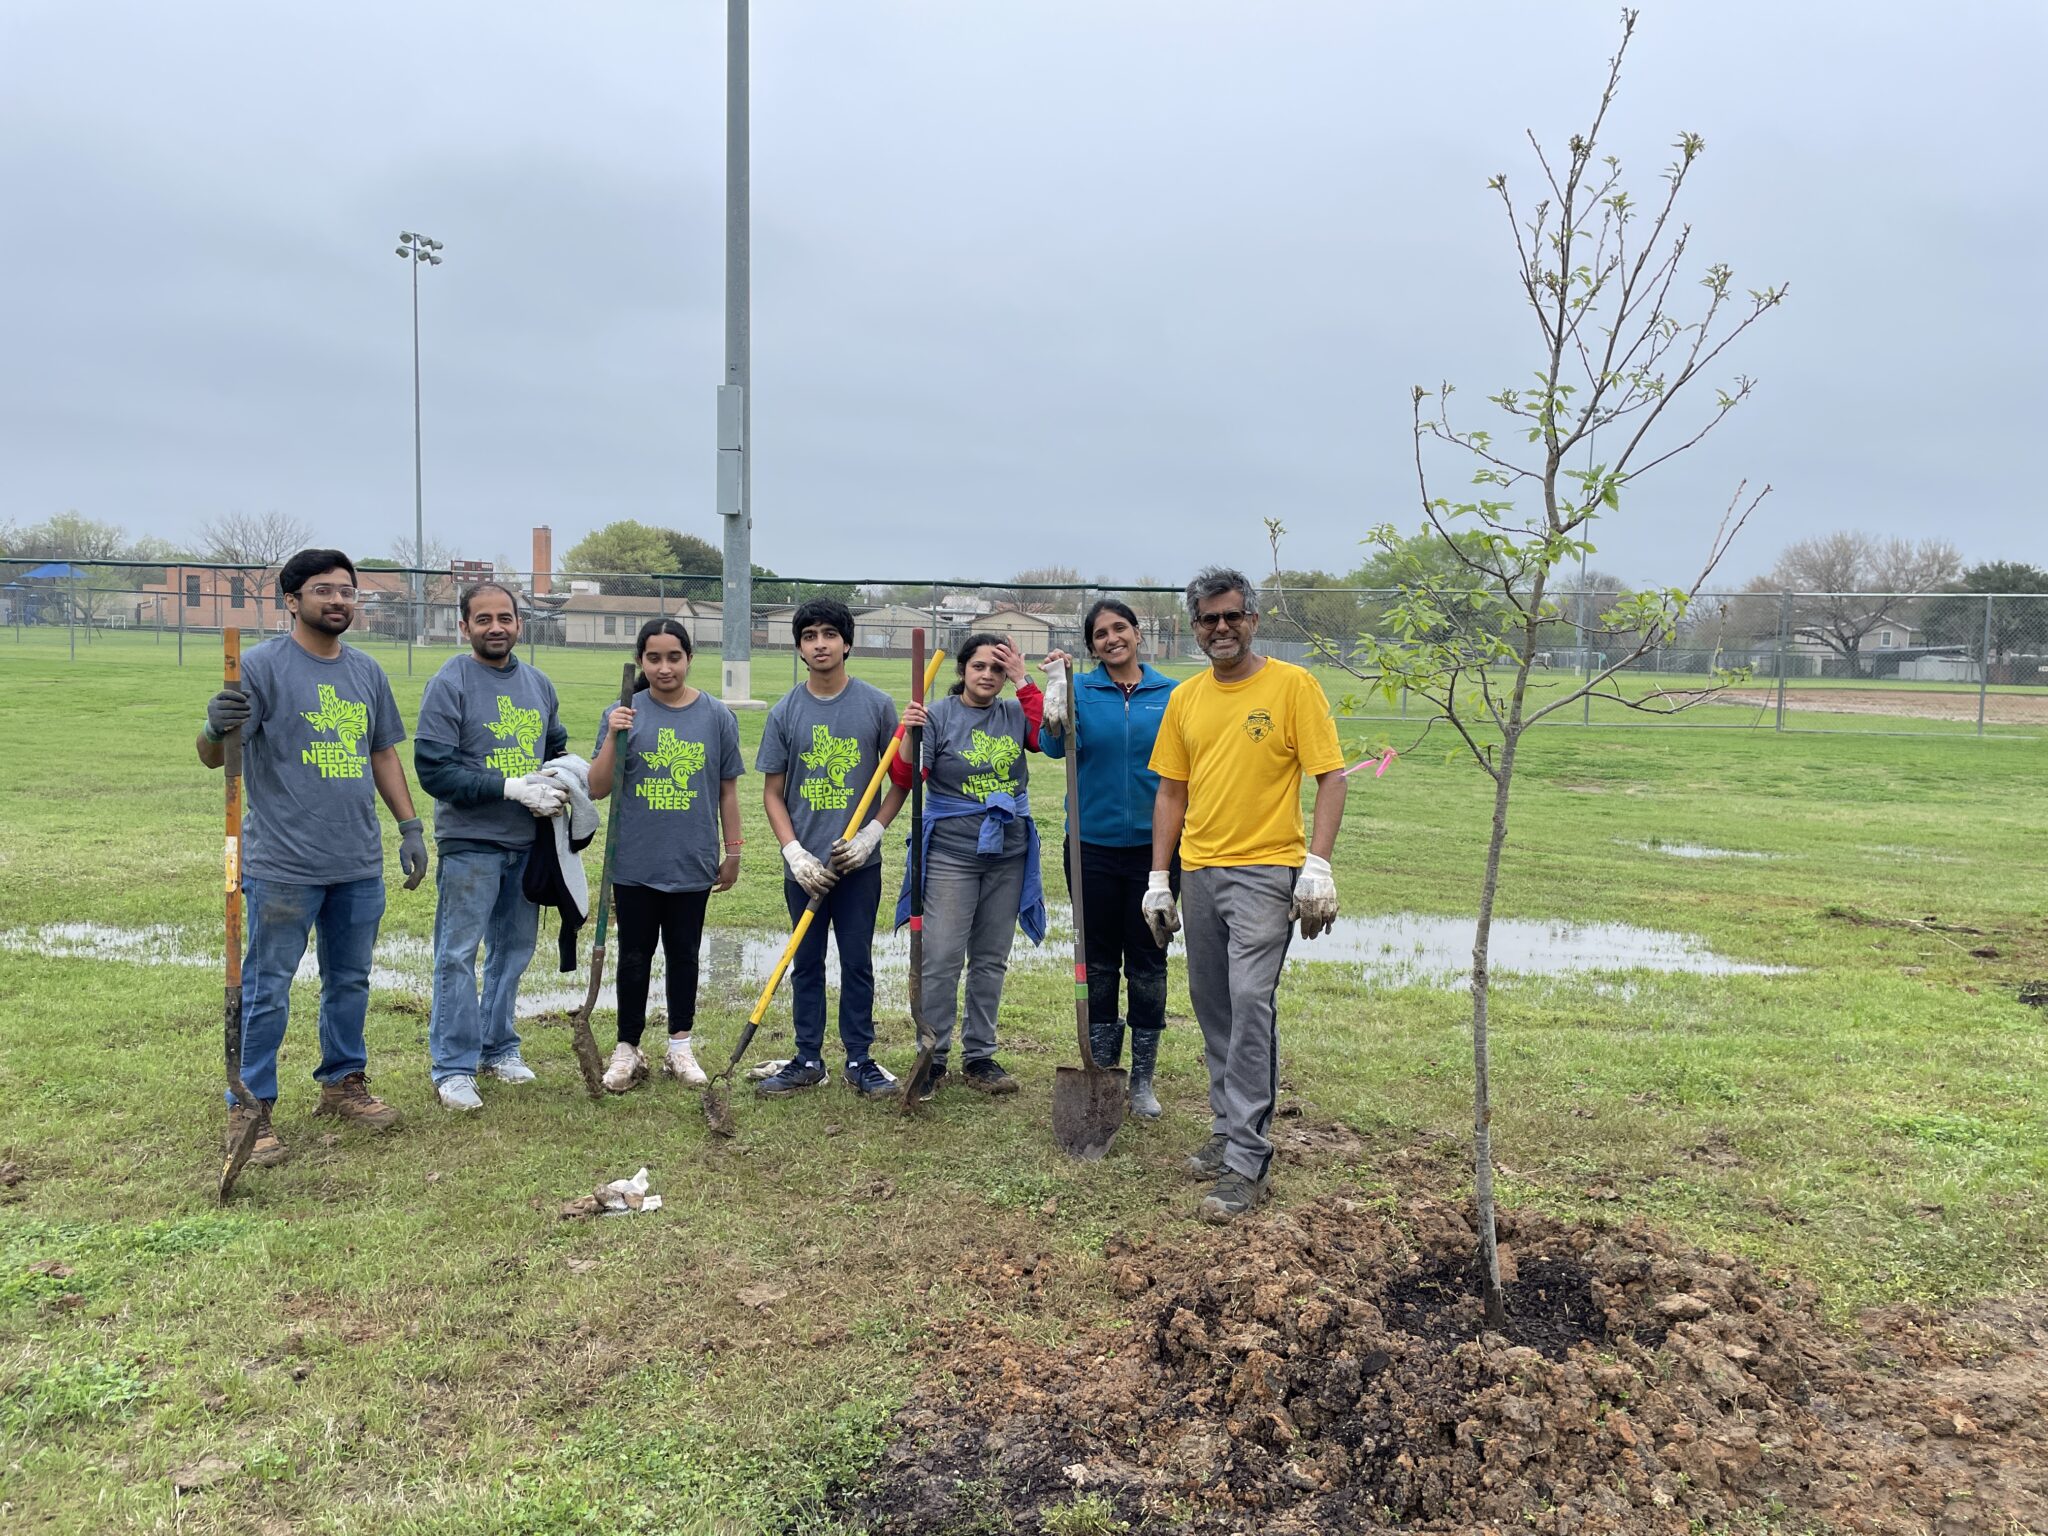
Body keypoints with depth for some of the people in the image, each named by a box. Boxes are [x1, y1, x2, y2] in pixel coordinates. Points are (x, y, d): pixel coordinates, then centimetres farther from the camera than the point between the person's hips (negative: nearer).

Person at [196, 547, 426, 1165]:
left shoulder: (367, 672, 11)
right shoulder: (262, 666, -7)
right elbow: (214, 757, -13)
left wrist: (409, 826, 14)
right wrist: (216, 727, -36)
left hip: (360, 864, 6)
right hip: (283, 865, -6)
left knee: (350, 982, 16)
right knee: (266, 992, 1)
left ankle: (344, 1082, 31)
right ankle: (249, 1110, 12)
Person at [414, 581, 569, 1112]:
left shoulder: (538, 683, 9)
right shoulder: (449, 683, -10)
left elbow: (557, 748, 21)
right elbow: (433, 769, -15)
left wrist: (560, 786, -1)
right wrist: (511, 788, -20)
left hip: (528, 843, 6)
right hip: (469, 843, -6)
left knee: (514, 950, 15)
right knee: (458, 956, -1)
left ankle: (499, 1048, 29)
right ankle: (453, 1067, 8)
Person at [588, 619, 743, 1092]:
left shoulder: (716, 716, -1)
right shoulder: (624, 714, -3)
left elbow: (727, 790, 6)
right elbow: (596, 790, -4)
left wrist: (733, 851, 7)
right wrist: (612, 738, -18)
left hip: (692, 863, 1)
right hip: (635, 864, 0)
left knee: (683, 954, 13)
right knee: (635, 956, 10)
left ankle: (680, 1046, 26)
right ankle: (627, 1049, 22)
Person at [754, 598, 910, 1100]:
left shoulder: (877, 705, -1)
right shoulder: (784, 713, 1)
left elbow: (901, 779, 4)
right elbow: (772, 792, 4)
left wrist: (871, 833, -8)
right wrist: (795, 853, -8)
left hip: (860, 862, -1)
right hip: (804, 864, 1)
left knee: (857, 961, 7)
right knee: (807, 963, 10)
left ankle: (860, 1059, 18)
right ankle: (808, 1060, 21)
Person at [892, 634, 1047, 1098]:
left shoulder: (1015, 713, 7)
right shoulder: (938, 715, -4)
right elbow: (905, 779, -11)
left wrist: (1023, 681, -11)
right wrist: (907, 732, -27)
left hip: (1008, 855, 4)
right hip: (951, 854, -4)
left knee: (991, 960, 11)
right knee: (942, 960, -5)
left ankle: (979, 1056, 21)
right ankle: (932, 1058, 7)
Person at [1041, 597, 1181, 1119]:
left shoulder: (1171, 694, 2)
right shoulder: (1080, 687, 0)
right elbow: (1054, 746, -16)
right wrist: (1054, 692, -30)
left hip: (1153, 845, 0)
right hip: (1093, 846, 0)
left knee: (1147, 961, 7)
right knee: (1098, 961, 9)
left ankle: (1142, 1080, 19)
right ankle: (1101, 1072, 22)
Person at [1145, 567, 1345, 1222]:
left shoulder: (1292, 684, -4)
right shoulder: (1185, 698, 11)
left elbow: (1330, 776, -6)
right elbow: (1171, 793, 13)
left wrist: (1318, 865, -16)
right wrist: (1158, 881, 9)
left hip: (1265, 870, -6)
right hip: (1199, 872, 6)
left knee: (1250, 1004, -13)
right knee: (1212, 1008, 12)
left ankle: (1247, 1162, -7)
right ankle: (1228, 1131, 27)